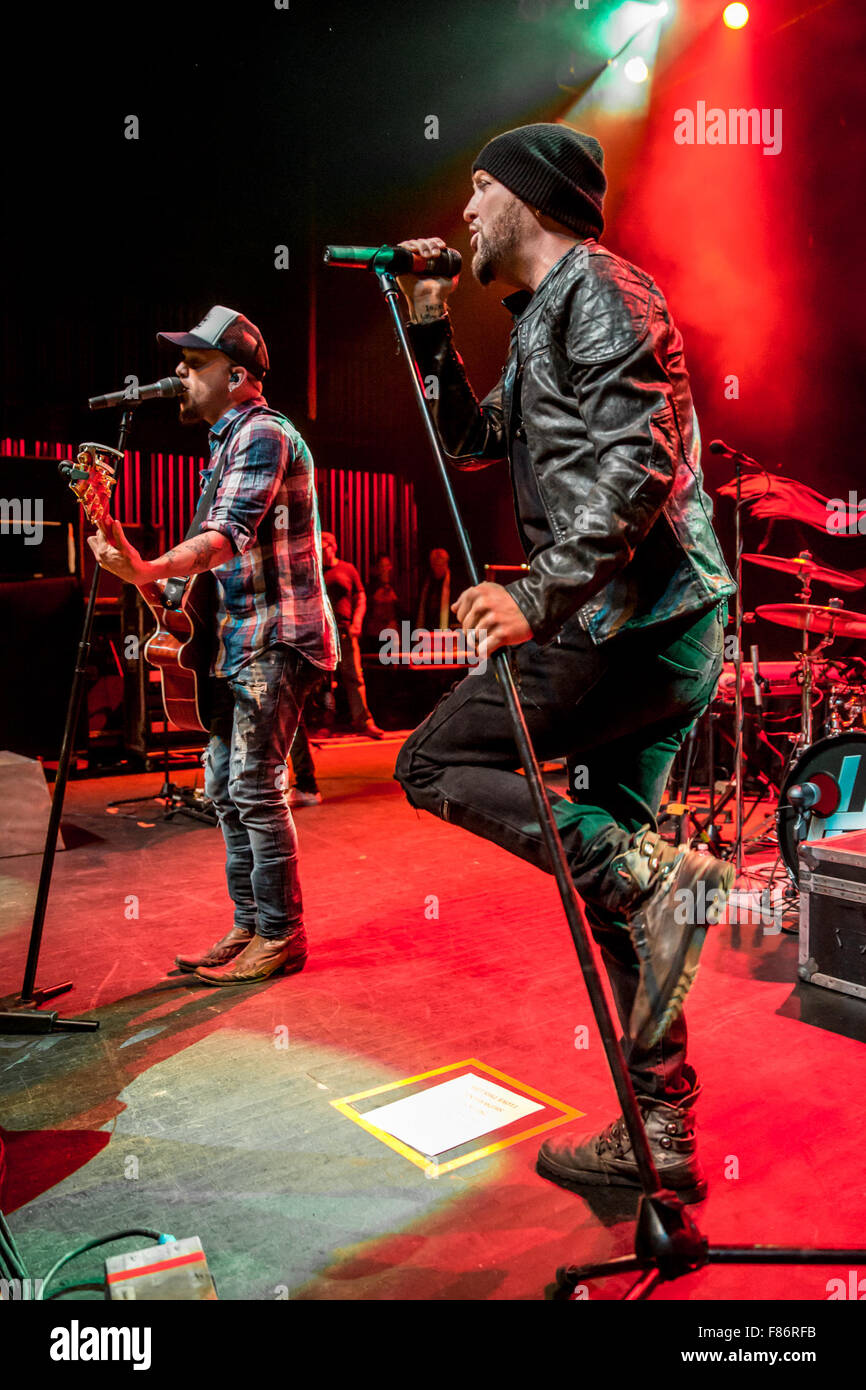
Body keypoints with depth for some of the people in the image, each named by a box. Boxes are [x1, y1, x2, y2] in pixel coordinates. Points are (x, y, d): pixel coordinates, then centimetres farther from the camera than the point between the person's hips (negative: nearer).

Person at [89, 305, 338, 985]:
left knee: (255, 787, -9)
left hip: (275, 640, -10)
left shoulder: (263, 433, -11)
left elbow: (231, 533, -25)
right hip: (241, 640, 10)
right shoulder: (230, 438, 21)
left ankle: (281, 936, 2)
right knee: (225, 786, 11)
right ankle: (249, 927, 21)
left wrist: (150, 571, -39)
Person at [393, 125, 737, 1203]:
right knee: (603, 861, 10)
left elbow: (638, 465, -19)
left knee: (432, 762, -3)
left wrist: (539, 595, -23)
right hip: (667, 631, 10)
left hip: (634, 617, -10)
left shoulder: (598, 289, -5)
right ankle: (659, 1134, 17)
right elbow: (473, 442, 29)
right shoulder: (539, 320, 25)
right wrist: (430, 328, 20)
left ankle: (655, 874, -14)